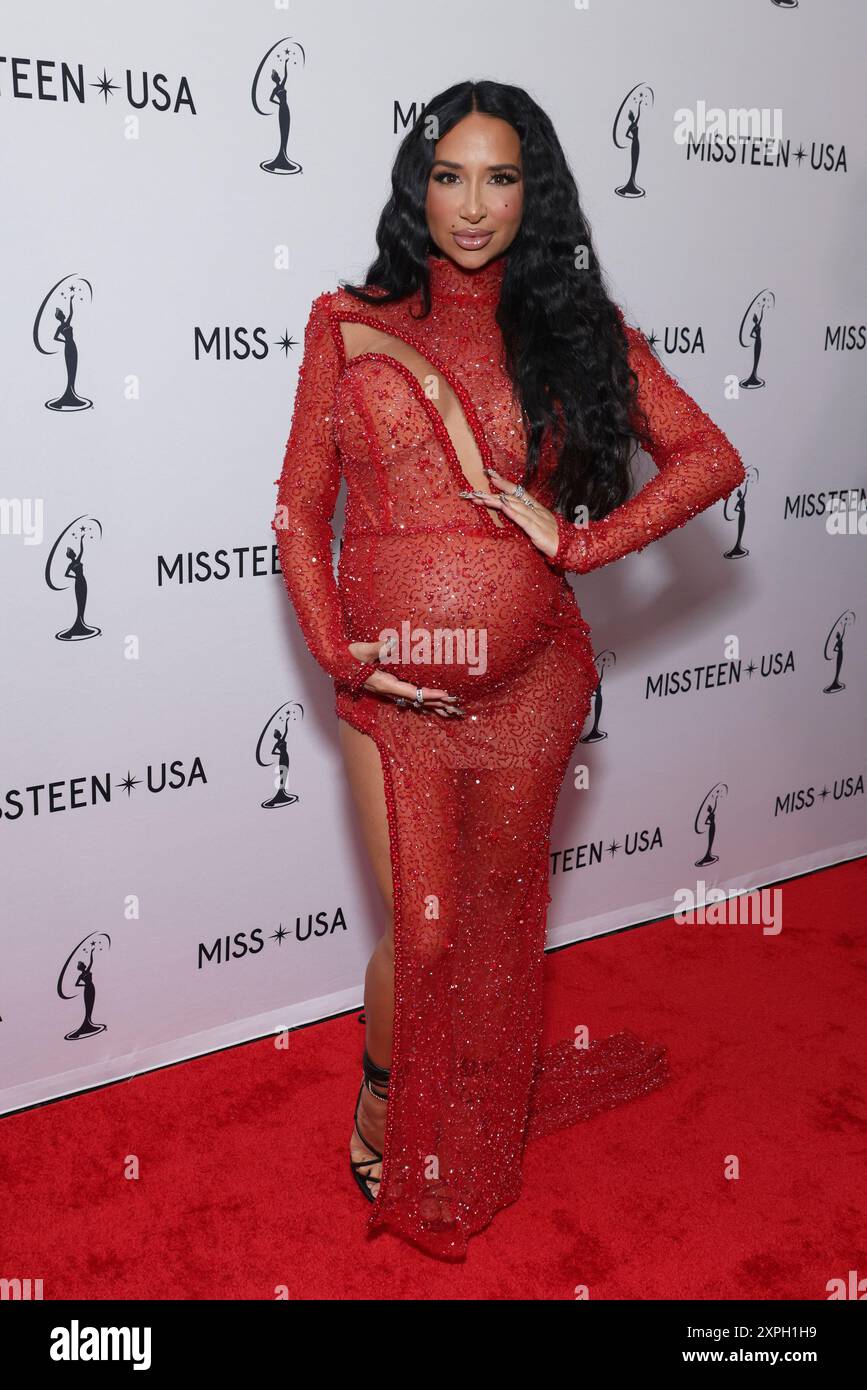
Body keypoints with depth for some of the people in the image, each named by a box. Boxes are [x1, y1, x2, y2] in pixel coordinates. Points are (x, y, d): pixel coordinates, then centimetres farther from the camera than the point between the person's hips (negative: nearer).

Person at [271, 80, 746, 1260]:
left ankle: (486, 1118, 44)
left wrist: (579, 542, -13)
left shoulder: (574, 325, 3)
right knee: (424, 929, 2)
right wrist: (336, 649, -10)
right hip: (397, 682, -1)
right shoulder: (351, 323, 1)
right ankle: (381, 1117, 32)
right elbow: (301, 512, 2)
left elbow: (711, 458, -2)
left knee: (501, 910, 18)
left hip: (532, 677, 2)